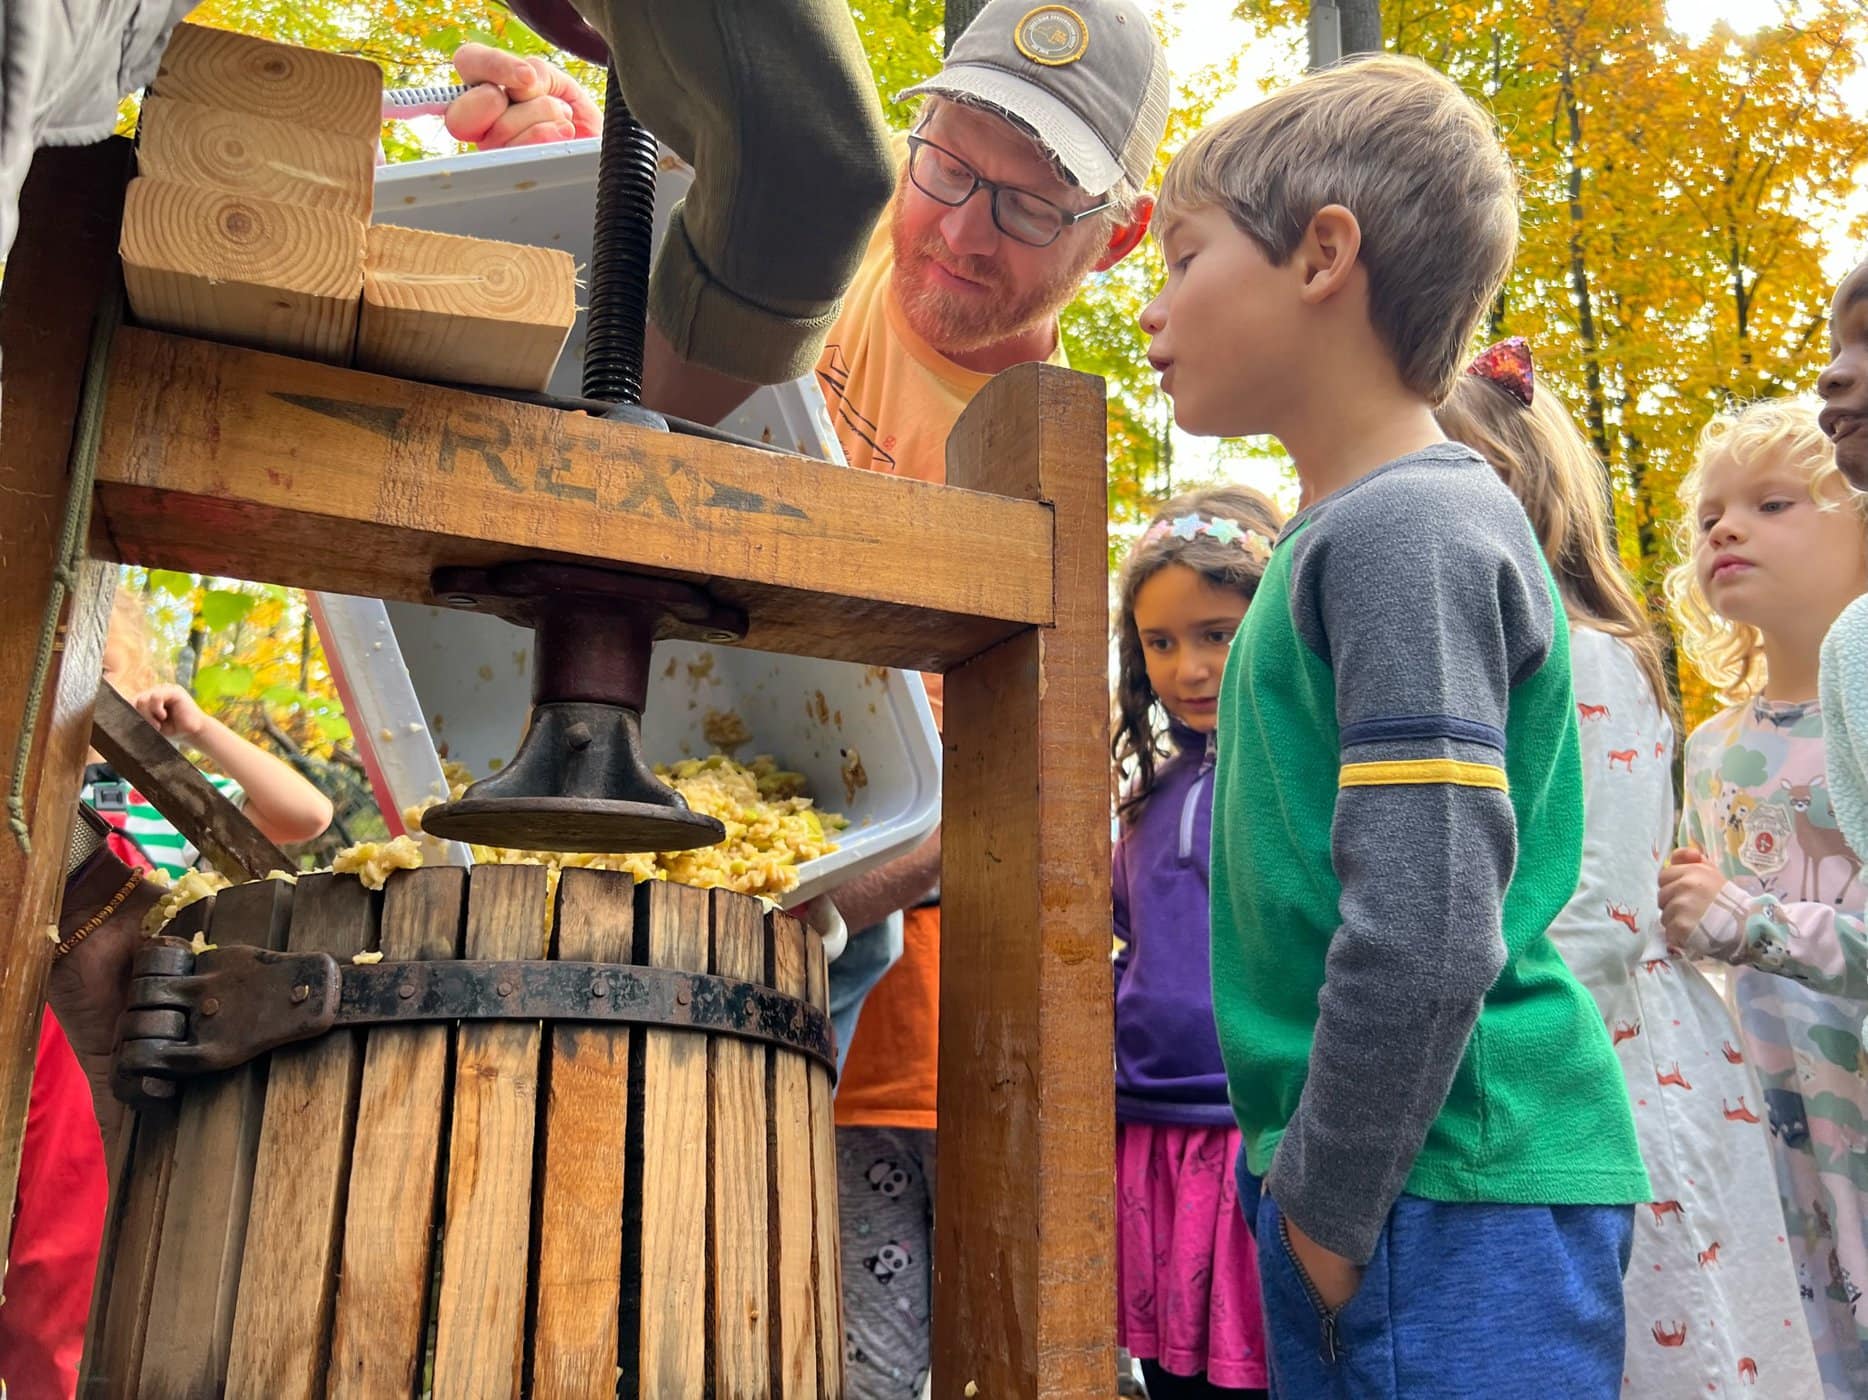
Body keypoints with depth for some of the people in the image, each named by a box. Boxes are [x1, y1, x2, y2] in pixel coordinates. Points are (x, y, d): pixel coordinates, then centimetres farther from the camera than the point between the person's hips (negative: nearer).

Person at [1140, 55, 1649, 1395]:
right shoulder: (1348, 532, 13)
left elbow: (1428, 933, -24)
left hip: (1451, 1193, -9)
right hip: (1388, 1180, 9)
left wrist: (1329, 1203, -13)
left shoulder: (1409, 530, -16)